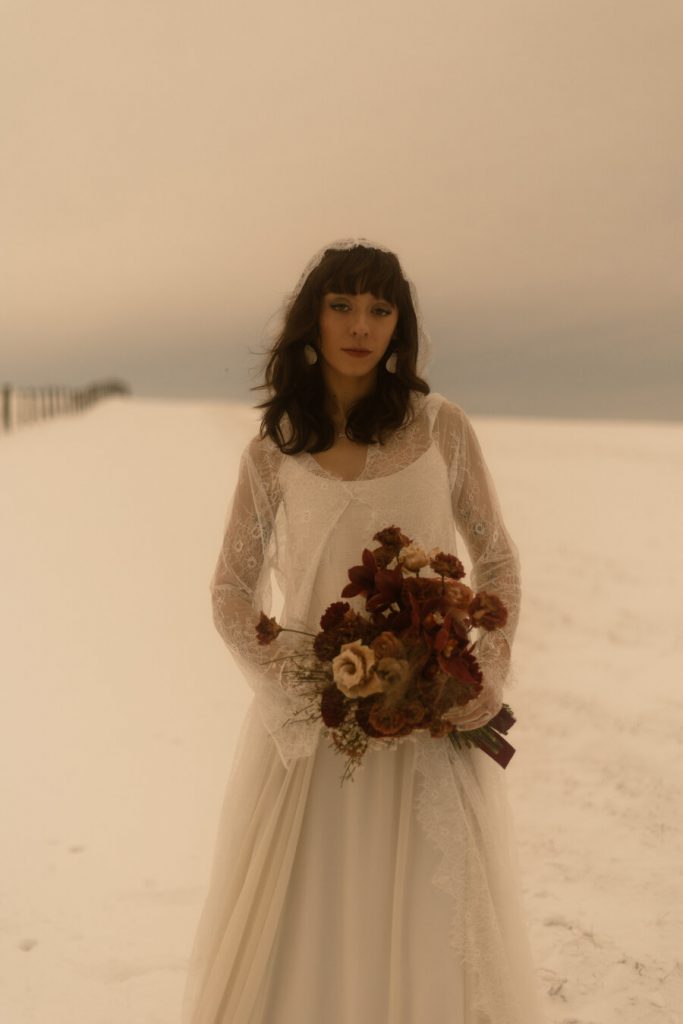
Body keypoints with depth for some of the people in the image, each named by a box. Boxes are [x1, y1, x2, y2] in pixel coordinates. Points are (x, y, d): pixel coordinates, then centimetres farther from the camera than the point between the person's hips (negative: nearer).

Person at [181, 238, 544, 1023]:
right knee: (297, 929, 7)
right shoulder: (271, 452, 2)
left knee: (434, 935, 6)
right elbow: (232, 590, 5)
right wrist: (301, 685, -10)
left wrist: (491, 671, -8)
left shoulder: (442, 428, 1)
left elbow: (496, 560, 8)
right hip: (308, 724, 1)